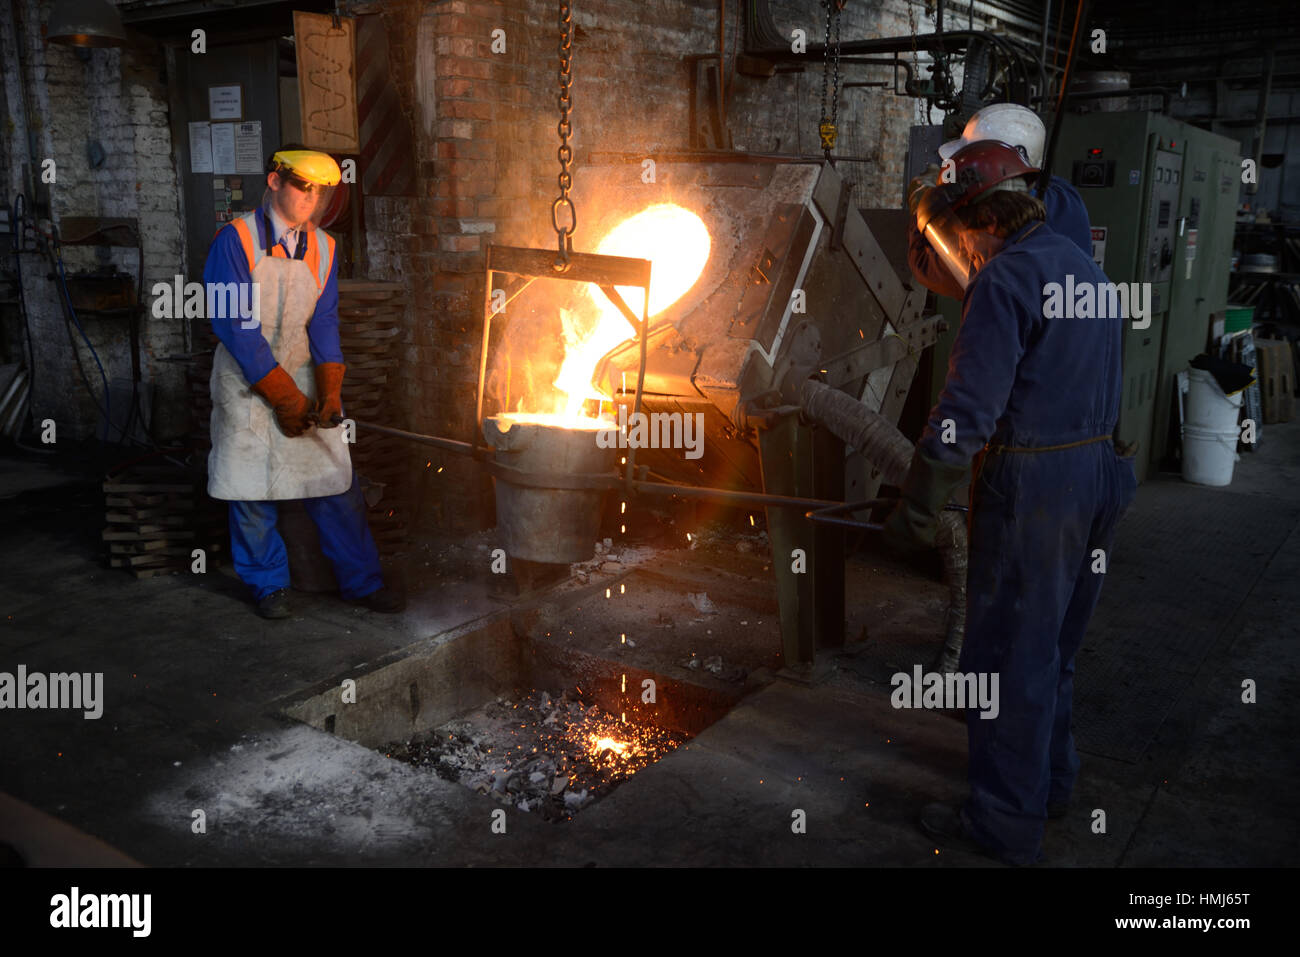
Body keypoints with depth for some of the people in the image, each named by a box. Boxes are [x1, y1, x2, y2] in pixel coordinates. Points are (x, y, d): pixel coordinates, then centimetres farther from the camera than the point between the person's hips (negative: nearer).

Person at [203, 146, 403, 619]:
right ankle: (269, 586, 22)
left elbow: (324, 322, 2)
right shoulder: (235, 239, -11)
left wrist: (330, 392, -11)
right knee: (252, 490, 3)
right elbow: (235, 325, -14)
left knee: (337, 483, 2)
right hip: (247, 383, -3)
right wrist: (284, 397, -16)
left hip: (304, 377, 4)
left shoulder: (322, 246, 4)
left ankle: (361, 581, 15)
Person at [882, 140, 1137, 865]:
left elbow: (967, 409, -22)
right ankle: (1050, 784, 36)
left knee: (1010, 655, 2)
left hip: (1033, 485, -9)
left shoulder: (1007, 276, -15)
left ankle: (1006, 823, 13)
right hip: (1099, 472, 9)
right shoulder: (1085, 267, 15)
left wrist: (917, 511, -16)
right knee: (1054, 647, 21)